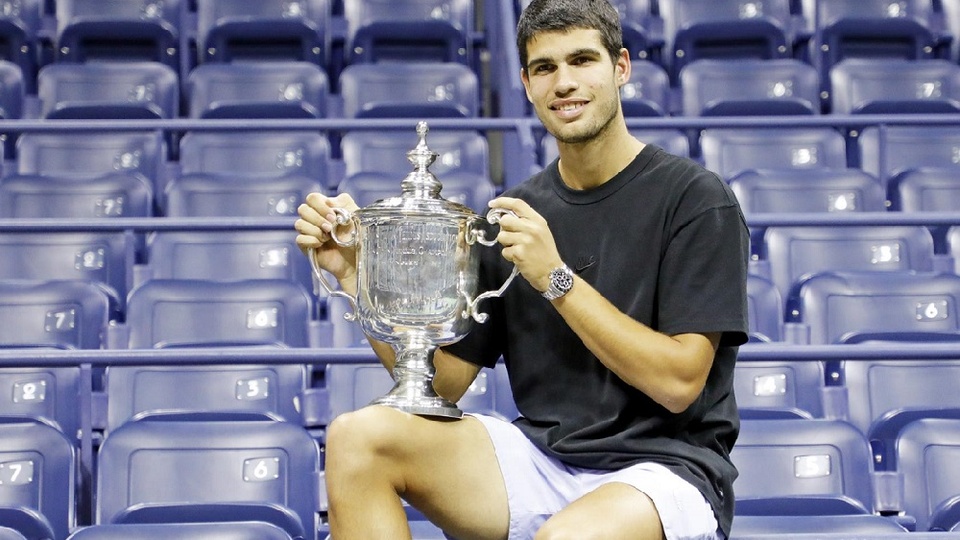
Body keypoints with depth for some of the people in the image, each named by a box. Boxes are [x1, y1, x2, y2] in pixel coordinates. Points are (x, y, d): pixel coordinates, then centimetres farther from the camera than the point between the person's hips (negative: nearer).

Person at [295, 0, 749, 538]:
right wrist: (355, 271, -5)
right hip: (543, 459, 5)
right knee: (359, 435, -18)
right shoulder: (515, 213, 8)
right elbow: (443, 381, 6)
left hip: (664, 467, -5)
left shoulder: (694, 196, -5)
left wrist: (558, 278, -18)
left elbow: (679, 382, -13)